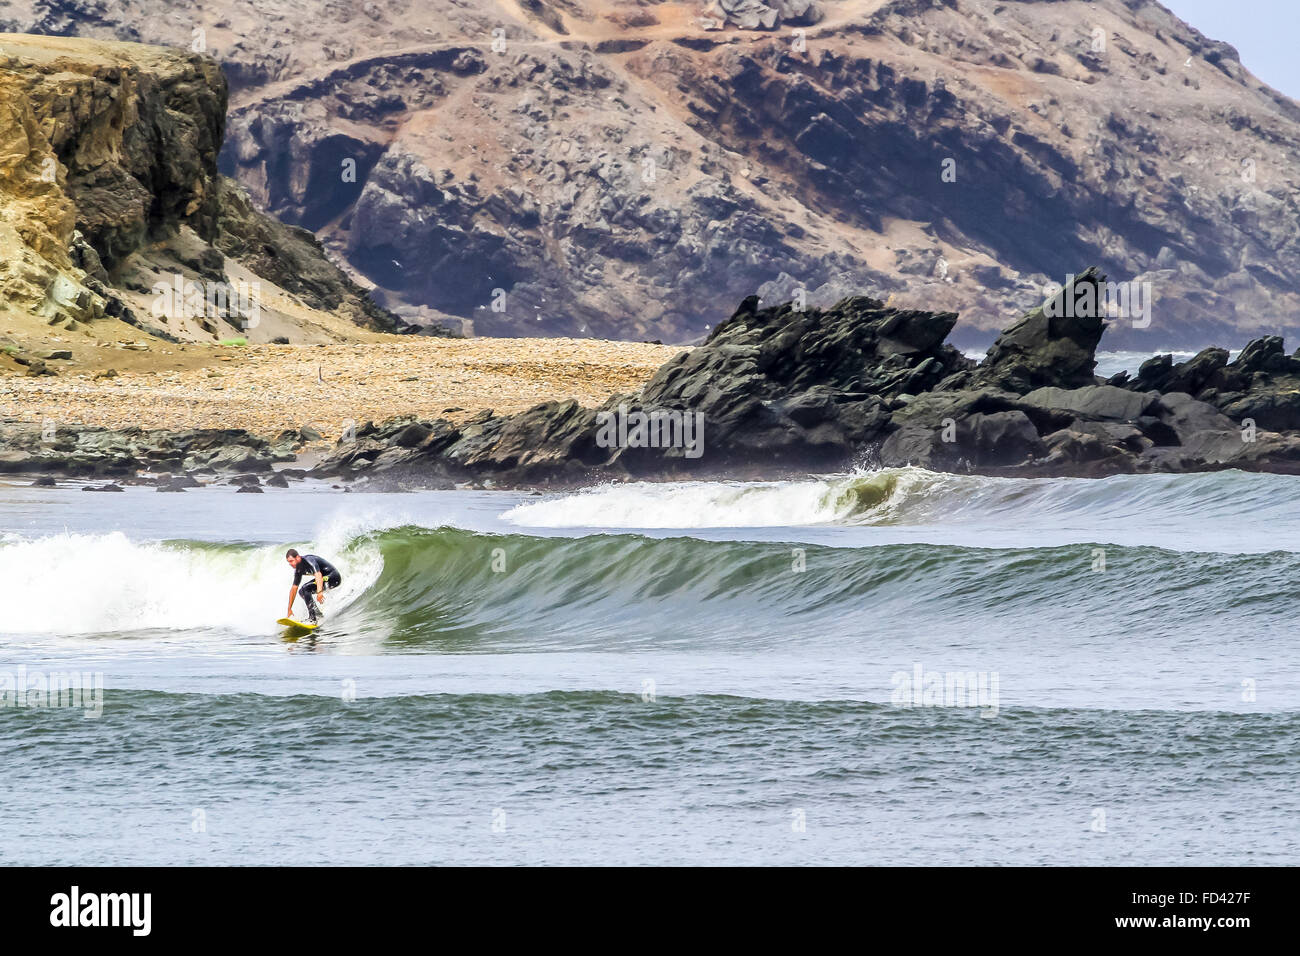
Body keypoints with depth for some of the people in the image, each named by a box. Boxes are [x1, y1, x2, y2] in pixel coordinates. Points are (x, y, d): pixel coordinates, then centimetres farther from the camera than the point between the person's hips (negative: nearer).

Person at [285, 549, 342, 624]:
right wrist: (289, 609, 13)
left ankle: (313, 619, -24)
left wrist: (319, 592, -54)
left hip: (334, 577, -10)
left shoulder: (308, 560, -23)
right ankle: (318, 614, 11)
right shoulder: (298, 569, 6)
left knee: (305, 589, -23)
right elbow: (294, 588, 13)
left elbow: (318, 575, -39)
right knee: (301, 591, 14)